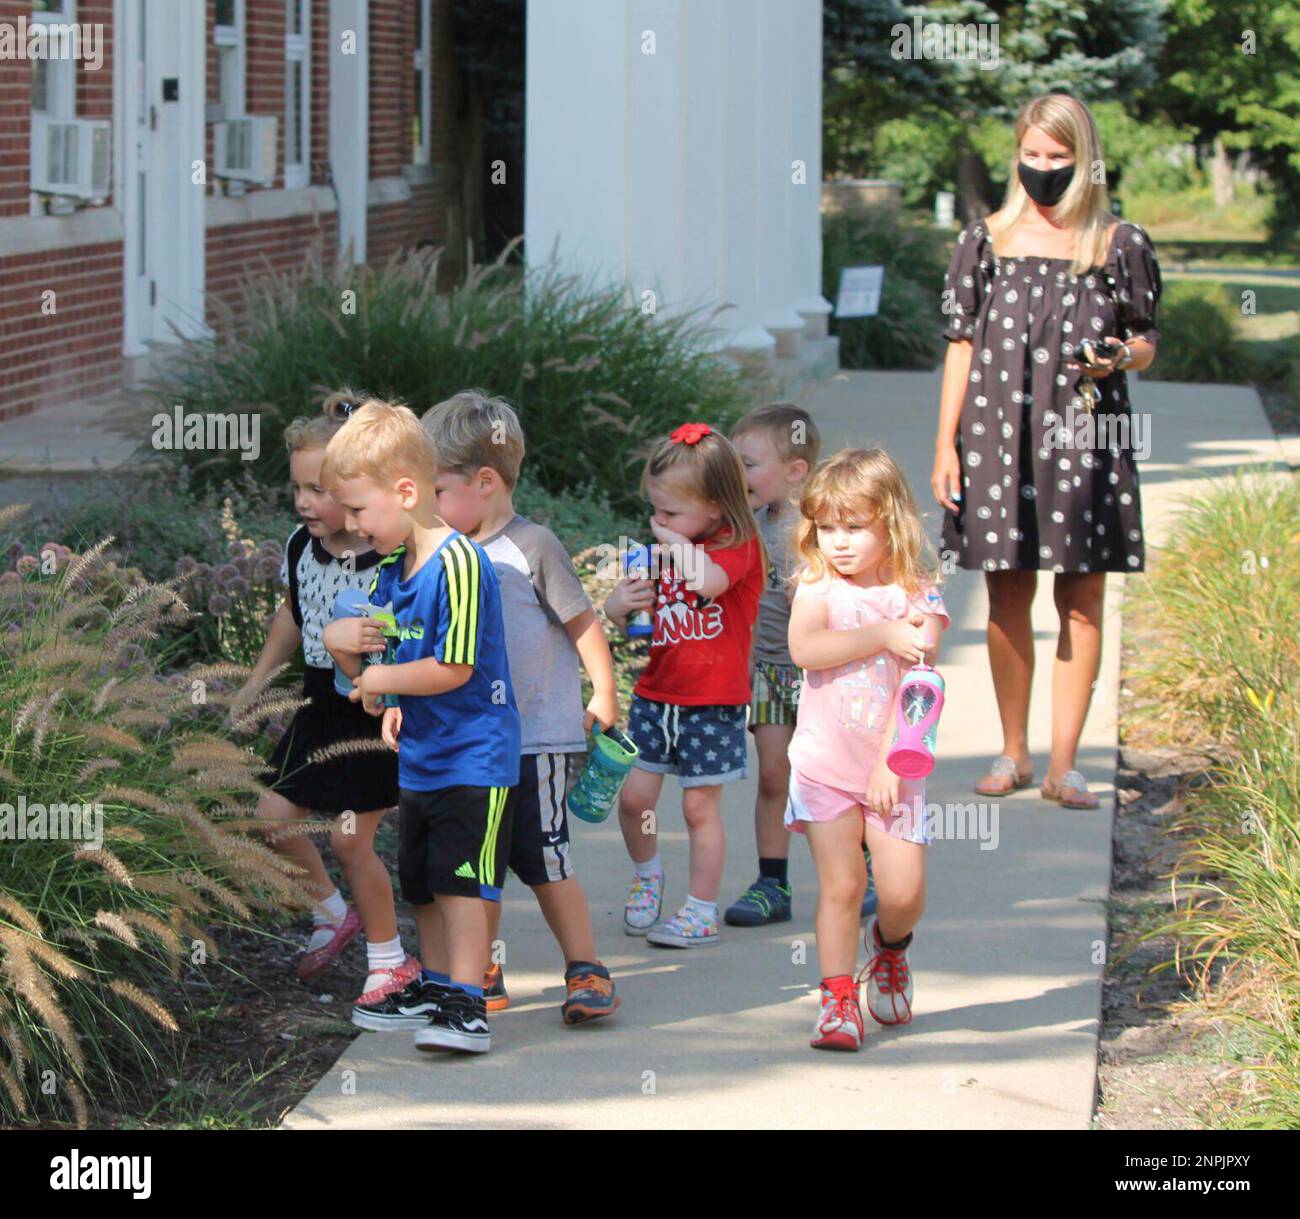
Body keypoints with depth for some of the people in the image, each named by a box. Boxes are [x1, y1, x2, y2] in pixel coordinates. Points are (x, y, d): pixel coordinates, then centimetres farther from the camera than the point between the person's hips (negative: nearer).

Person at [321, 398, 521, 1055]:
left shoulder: (458, 563, -20)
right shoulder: (390, 569, 8)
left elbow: (452, 669, -22)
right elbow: (377, 663, 20)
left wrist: (381, 678, -11)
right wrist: (346, 650, 0)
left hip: (474, 759, -9)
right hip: (419, 760, 9)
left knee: (458, 879, -12)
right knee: (420, 883, 17)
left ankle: (466, 1006, -10)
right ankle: (435, 986, 31)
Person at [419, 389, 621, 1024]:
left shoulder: (531, 546, -10)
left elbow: (583, 622, -6)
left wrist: (603, 697, -5)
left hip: (538, 739, -7)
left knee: (542, 860, -5)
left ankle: (587, 972, 5)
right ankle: (482, 977, 20)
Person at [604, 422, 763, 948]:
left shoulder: (738, 546, -11)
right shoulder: (663, 549, 8)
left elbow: (707, 580, -34)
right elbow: (621, 613, 13)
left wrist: (674, 543, -19)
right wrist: (619, 604, -11)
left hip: (712, 705, -5)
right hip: (656, 695, 5)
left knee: (700, 806, 0)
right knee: (634, 796, 2)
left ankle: (701, 912, 10)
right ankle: (647, 875, 29)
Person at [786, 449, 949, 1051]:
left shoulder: (919, 599, -3)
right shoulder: (818, 587, 0)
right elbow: (804, 649, -19)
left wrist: (890, 763, -16)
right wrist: (881, 635, -21)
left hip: (892, 768, 0)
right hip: (824, 765, 0)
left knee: (904, 890, -4)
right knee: (840, 885, -6)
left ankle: (890, 943, 29)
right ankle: (839, 1000, 3)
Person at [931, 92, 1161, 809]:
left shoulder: (1119, 246, 4)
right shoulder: (986, 240, 6)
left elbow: (1146, 343, 11)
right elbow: (962, 343, 7)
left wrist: (1119, 358, -14)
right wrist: (945, 445, 1)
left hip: (1085, 441, -1)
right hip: (998, 438, 1)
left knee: (1081, 602, -1)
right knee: (1007, 599, 6)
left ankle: (1064, 764, 3)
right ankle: (1012, 752, 18)